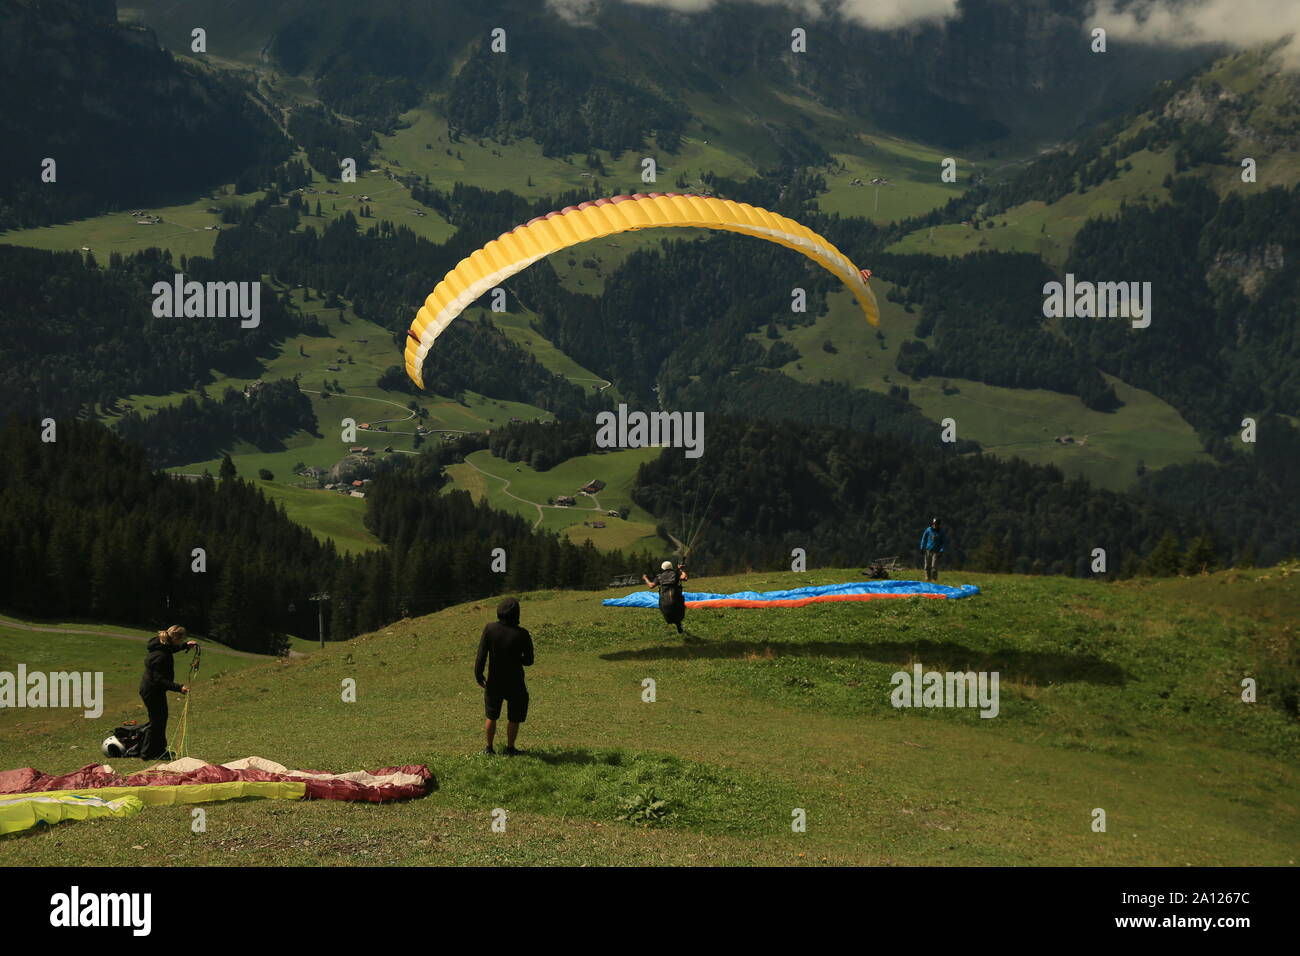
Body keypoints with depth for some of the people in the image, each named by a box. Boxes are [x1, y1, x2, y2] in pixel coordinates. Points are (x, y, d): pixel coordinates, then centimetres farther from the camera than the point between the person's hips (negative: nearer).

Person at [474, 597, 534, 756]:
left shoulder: (490, 628, -16)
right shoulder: (522, 634, -19)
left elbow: (481, 655, -13)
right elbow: (529, 661, -9)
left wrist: (478, 676, -1)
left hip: (494, 682, 2)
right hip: (515, 683, -2)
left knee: (491, 715, 21)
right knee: (514, 717, 17)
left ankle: (489, 747, 28)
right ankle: (510, 749, 24)